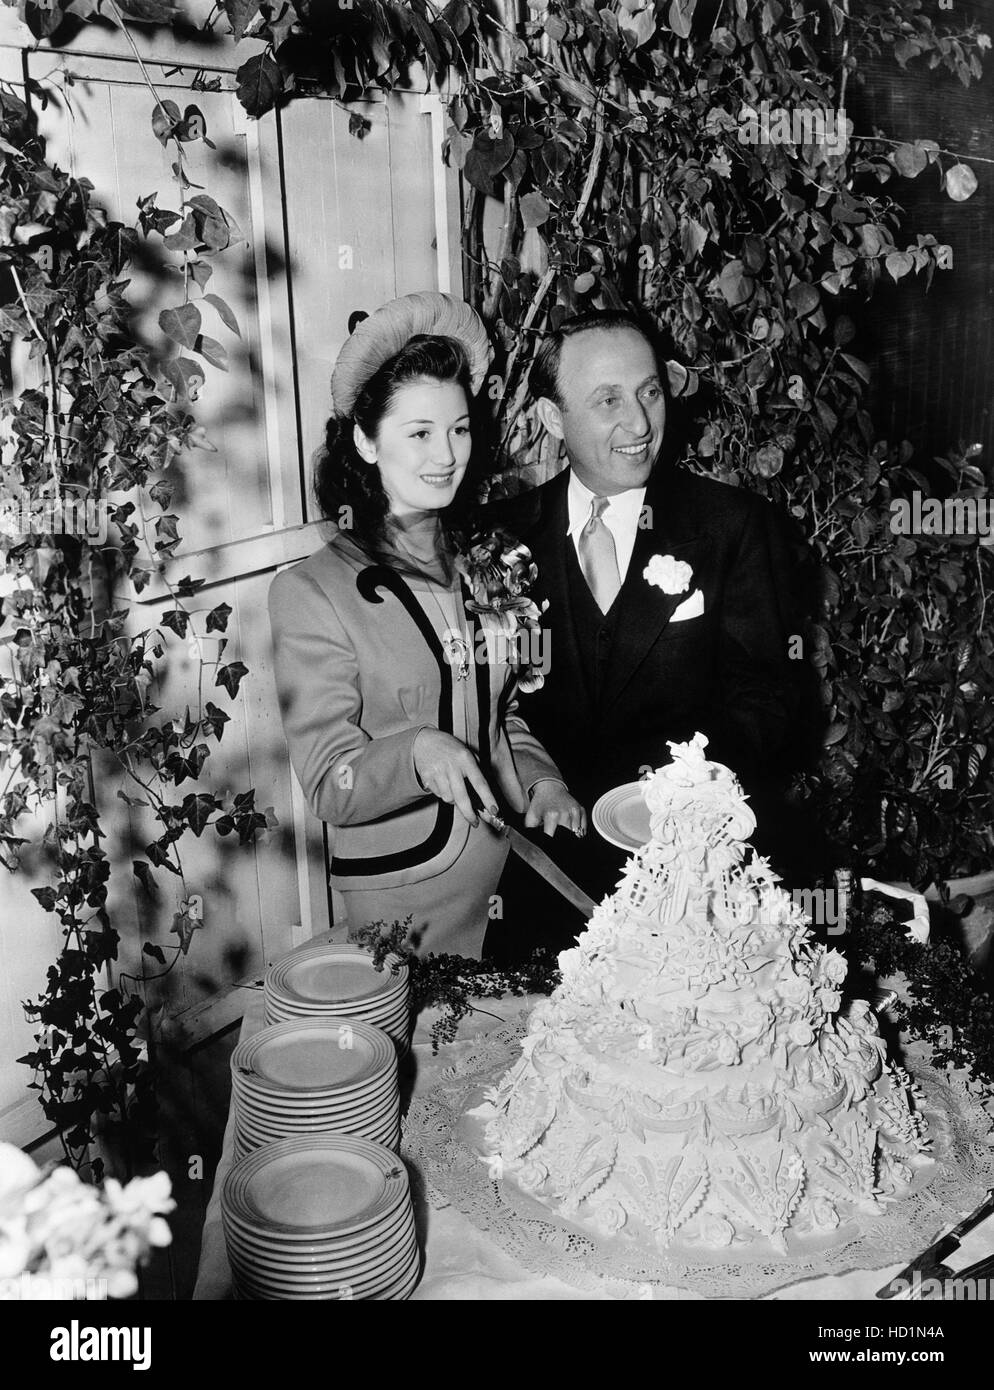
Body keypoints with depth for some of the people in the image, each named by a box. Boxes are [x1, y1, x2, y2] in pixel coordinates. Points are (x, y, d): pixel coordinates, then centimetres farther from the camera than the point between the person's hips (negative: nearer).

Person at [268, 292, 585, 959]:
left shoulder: (487, 561, 4)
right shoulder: (311, 593, -13)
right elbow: (331, 789, -13)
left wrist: (544, 781, -3)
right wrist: (416, 751, -31)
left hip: (517, 863, 5)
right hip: (402, 890, -5)